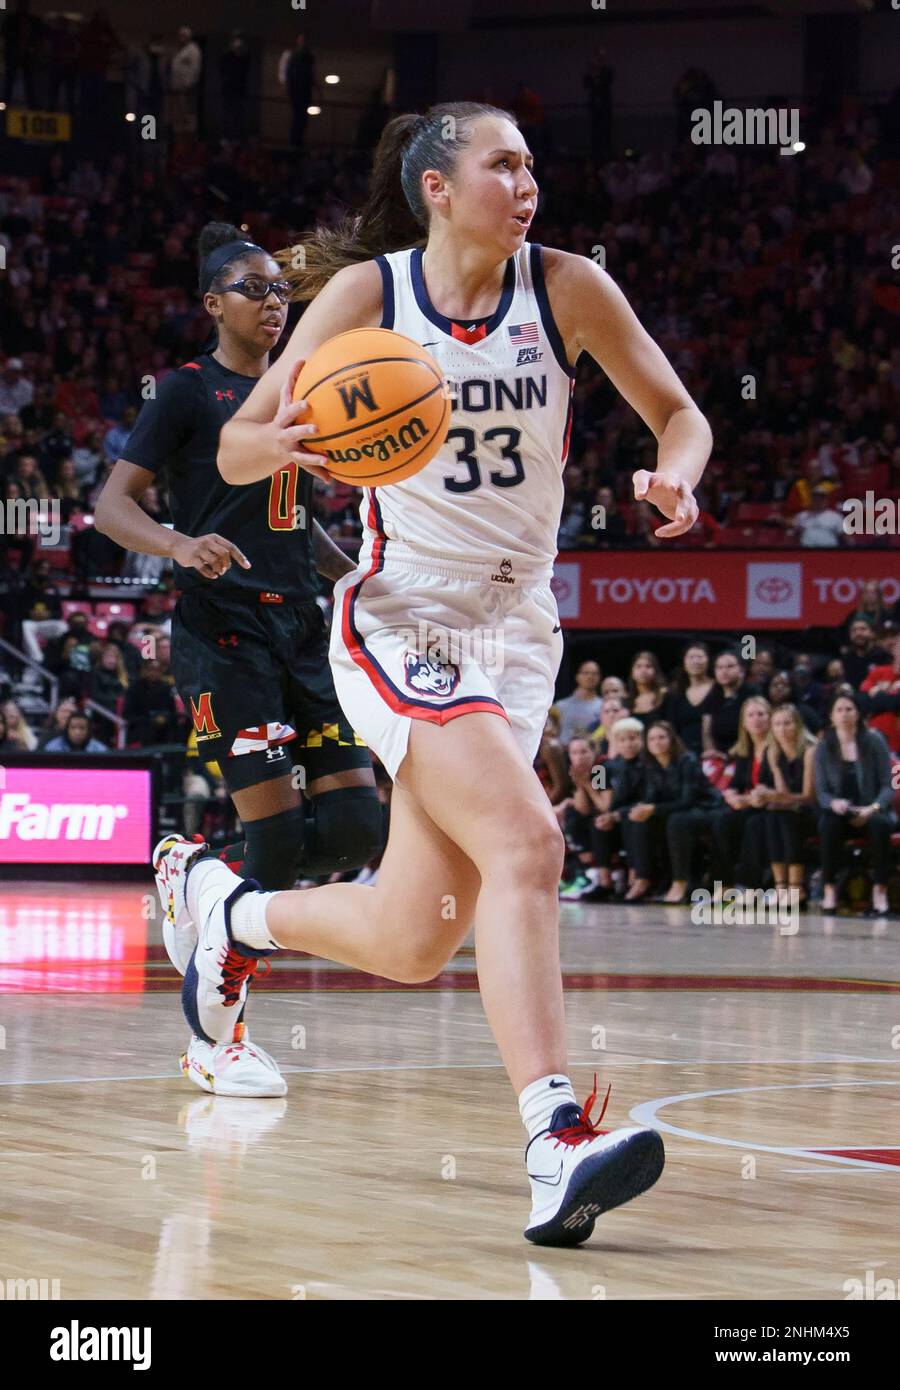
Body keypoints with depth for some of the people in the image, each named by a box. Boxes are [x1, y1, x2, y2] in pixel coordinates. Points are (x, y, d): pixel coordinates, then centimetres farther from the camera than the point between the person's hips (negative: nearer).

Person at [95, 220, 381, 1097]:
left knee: (357, 824, -5)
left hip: (298, 628, 7)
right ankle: (214, 1038, -2)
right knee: (278, 831, -14)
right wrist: (182, 545, -27)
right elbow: (113, 504, -8)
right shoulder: (190, 392, -2)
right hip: (220, 629, -7)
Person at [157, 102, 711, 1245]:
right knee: (525, 841, -28)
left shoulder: (567, 288, -2)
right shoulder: (366, 293, -7)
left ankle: (225, 905, 35)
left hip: (516, 628, 4)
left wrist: (677, 476, -16)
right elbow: (234, 451, -4)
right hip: (400, 622, -4)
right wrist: (284, 442, -28)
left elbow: (677, 413, 7)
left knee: (410, 944, 6)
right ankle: (554, 1141, -34)